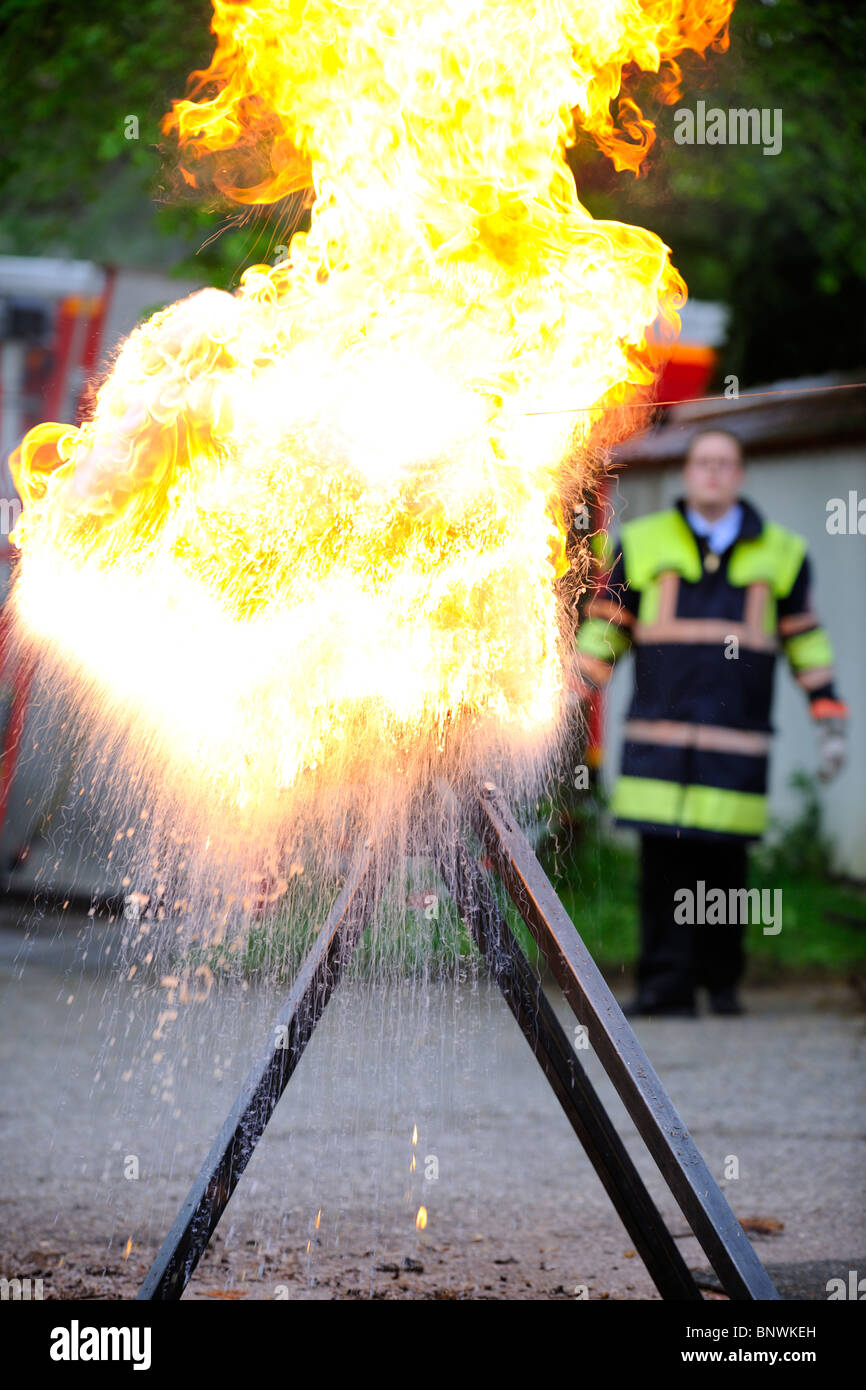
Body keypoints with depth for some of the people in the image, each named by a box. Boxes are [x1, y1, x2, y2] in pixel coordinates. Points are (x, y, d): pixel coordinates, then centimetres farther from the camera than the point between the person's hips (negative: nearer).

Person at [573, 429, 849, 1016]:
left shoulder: (779, 554, 12)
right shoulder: (643, 544, 11)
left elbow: (807, 642, 16)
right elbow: (604, 631, 14)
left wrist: (831, 722, 12)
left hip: (737, 744, 0)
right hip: (658, 739, 0)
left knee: (725, 863, 0)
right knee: (664, 863, -6)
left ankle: (722, 981, 13)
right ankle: (666, 984, -3)